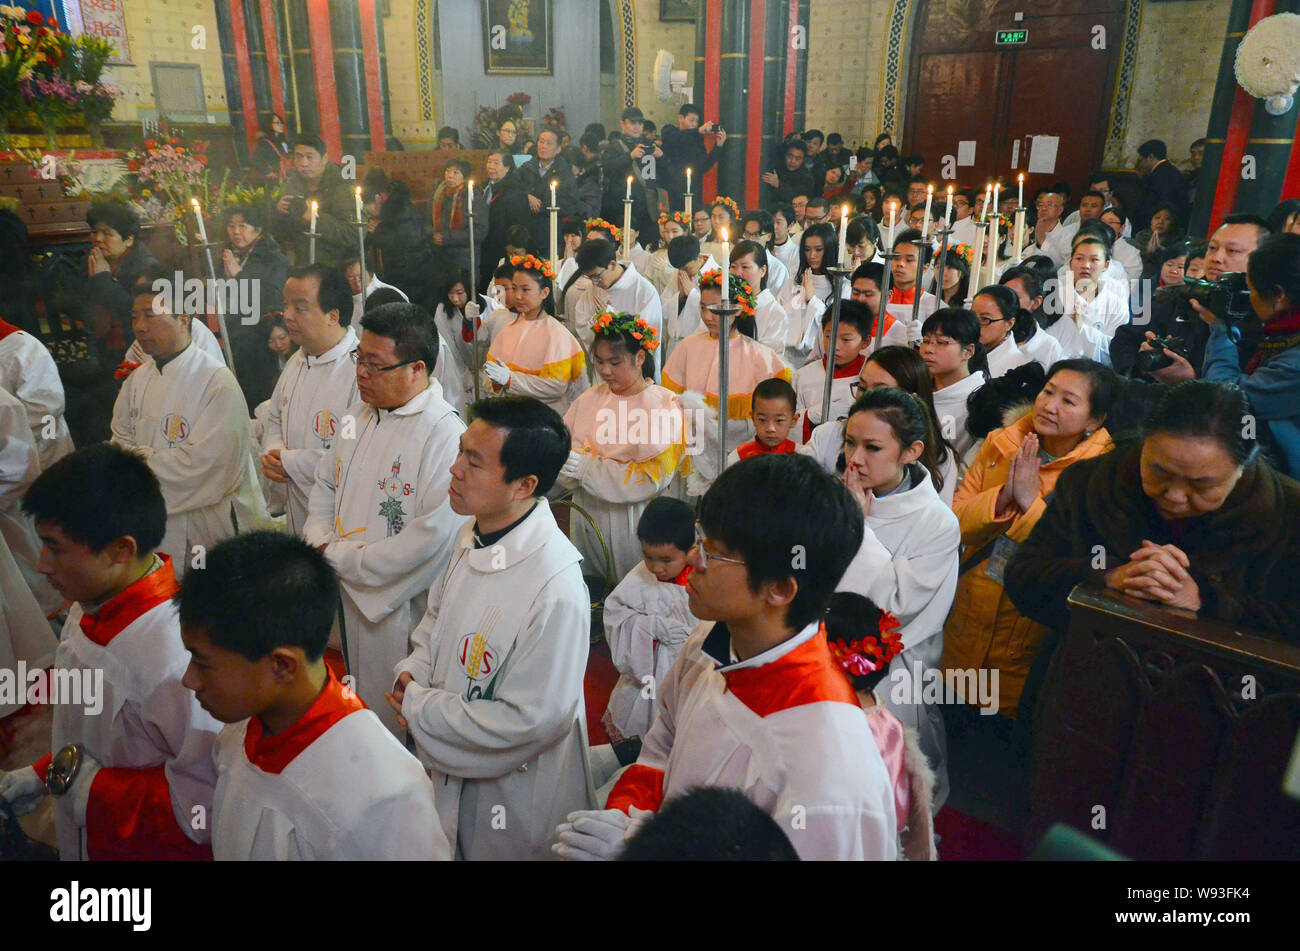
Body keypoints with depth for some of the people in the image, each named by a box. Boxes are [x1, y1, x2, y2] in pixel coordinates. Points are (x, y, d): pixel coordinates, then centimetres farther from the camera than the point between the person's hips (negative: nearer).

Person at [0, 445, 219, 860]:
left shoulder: (178, 662, -36)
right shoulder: (91, 605, -5)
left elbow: (208, 806, -30)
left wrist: (83, 782, -24)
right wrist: (45, 774, 5)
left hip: (151, 848, -8)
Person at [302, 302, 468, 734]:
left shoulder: (447, 436, -23)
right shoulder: (361, 411, 5)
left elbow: (433, 540, -28)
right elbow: (326, 481, 17)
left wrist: (341, 558, -19)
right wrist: (320, 540, -3)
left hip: (400, 606, -8)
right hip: (346, 593, 8)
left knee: (396, 722, 9)